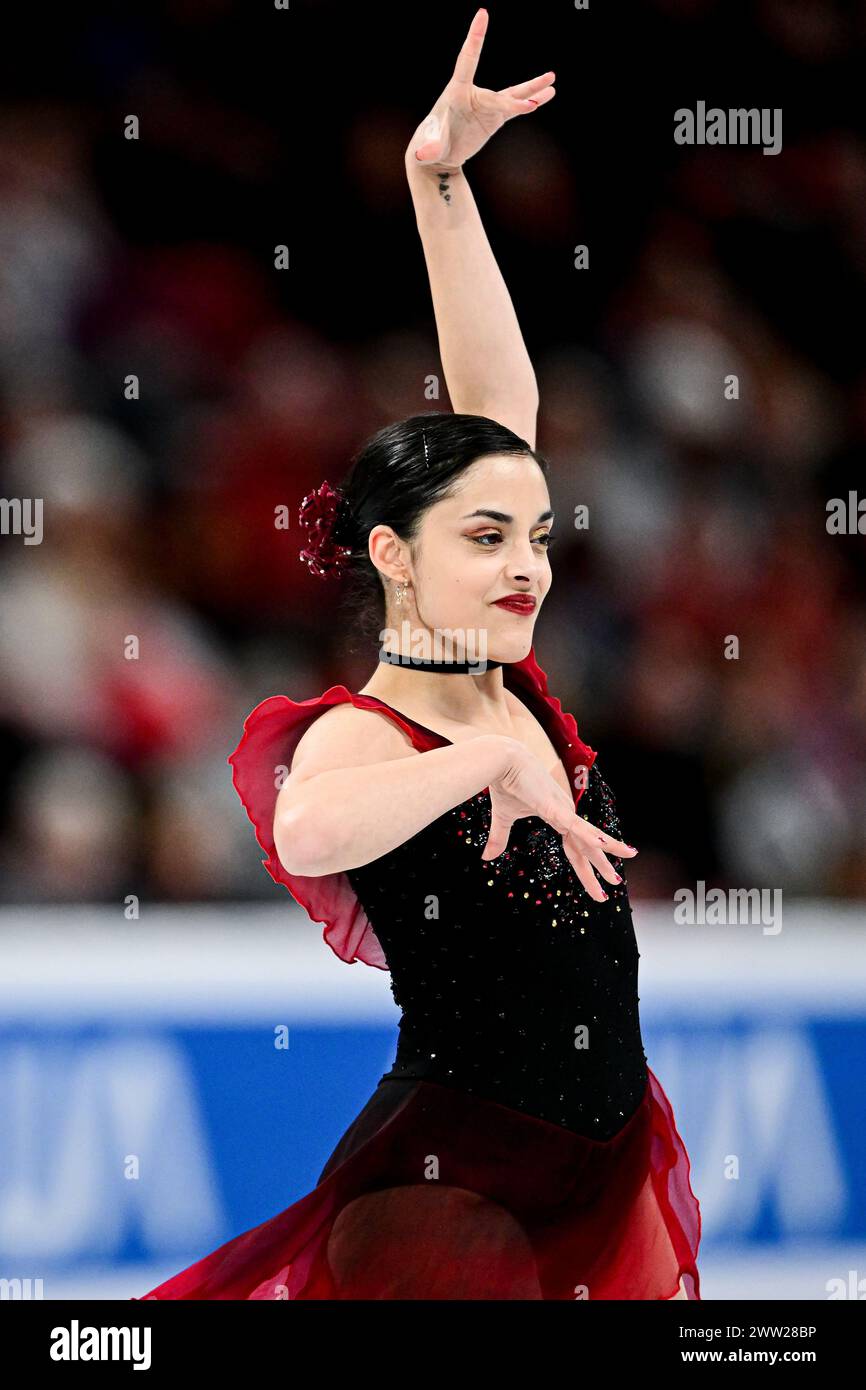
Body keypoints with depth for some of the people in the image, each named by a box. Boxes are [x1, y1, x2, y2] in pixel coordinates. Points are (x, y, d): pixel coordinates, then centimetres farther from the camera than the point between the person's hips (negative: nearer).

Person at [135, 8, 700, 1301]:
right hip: (458, 1198, -8)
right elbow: (308, 830, -44)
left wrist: (442, 179, 0)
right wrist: (495, 758, -32)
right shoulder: (359, 735, -16)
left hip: (611, 1177, 8)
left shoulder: (509, 686, 3)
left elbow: (502, 403, 4)